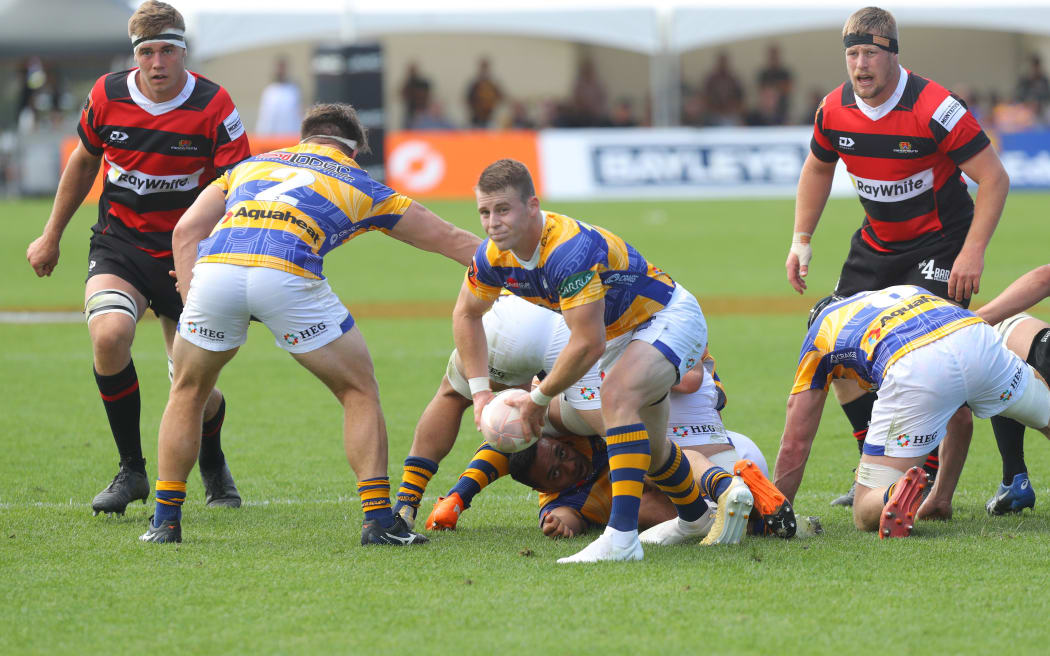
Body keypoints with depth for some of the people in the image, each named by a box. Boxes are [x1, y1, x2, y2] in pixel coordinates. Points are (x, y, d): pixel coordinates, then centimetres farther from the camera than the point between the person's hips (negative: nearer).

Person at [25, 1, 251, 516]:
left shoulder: (213, 107, -13)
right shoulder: (107, 96, -5)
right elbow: (84, 162, 14)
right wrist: (51, 236, 20)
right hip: (119, 245, 1)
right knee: (108, 333, -30)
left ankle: (213, 468, 36)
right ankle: (131, 470, -12)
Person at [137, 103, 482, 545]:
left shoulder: (252, 165, 35)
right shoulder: (360, 184, 29)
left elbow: (187, 230, 22)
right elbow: (449, 240, 35)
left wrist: (192, 302, 19)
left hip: (214, 267, 2)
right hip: (287, 275, -2)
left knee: (187, 393, 26)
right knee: (360, 392, 16)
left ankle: (165, 521, 23)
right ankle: (378, 520, 8)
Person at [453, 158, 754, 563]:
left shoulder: (571, 250, -38)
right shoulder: (493, 256, -13)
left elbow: (588, 346, -35)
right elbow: (466, 315, 8)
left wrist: (538, 400, -22)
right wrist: (480, 391, 2)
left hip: (668, 317, -9)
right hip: (621, 333, 9)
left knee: (617, 394, -37)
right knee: (648, 452, 23)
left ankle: (622, 538, -42)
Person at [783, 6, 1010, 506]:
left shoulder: (933, 108, -24)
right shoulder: (834, 110, -7)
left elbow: (993, 178, -20)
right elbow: (818, 169, 15)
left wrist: (972, 252, -27)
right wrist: (801, 238, 6)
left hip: (939, 241, -6)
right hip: (876, 242, 6)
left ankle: (935, 478, -8)